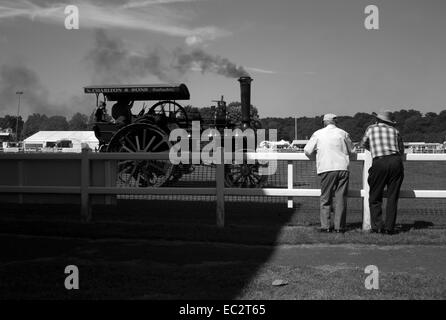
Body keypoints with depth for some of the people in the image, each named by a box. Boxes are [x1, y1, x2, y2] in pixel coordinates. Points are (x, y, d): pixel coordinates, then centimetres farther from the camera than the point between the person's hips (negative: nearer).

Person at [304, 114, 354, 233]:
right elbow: (351, 150, 19)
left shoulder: (318, 134, 5)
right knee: (340, 198, 5)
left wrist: (315, 156, 24)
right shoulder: (343, 133, 9)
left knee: (326, 198, 5)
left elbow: (307, 151, 5)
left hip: (327, 169, -1)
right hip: (342, 168, 2)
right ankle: (339, 226, 4)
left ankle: (326, 225, 1)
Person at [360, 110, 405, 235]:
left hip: (379, 163, -2)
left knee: (375, 198, 8)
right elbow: (401, 150, 25)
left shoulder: (371, 128, 14)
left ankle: (377, 226, -2)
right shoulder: (394, 131, 17)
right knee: (392, 197, 8)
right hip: (396, 162, 2)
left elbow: (363, 144, 31)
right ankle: (389, 227, 5)